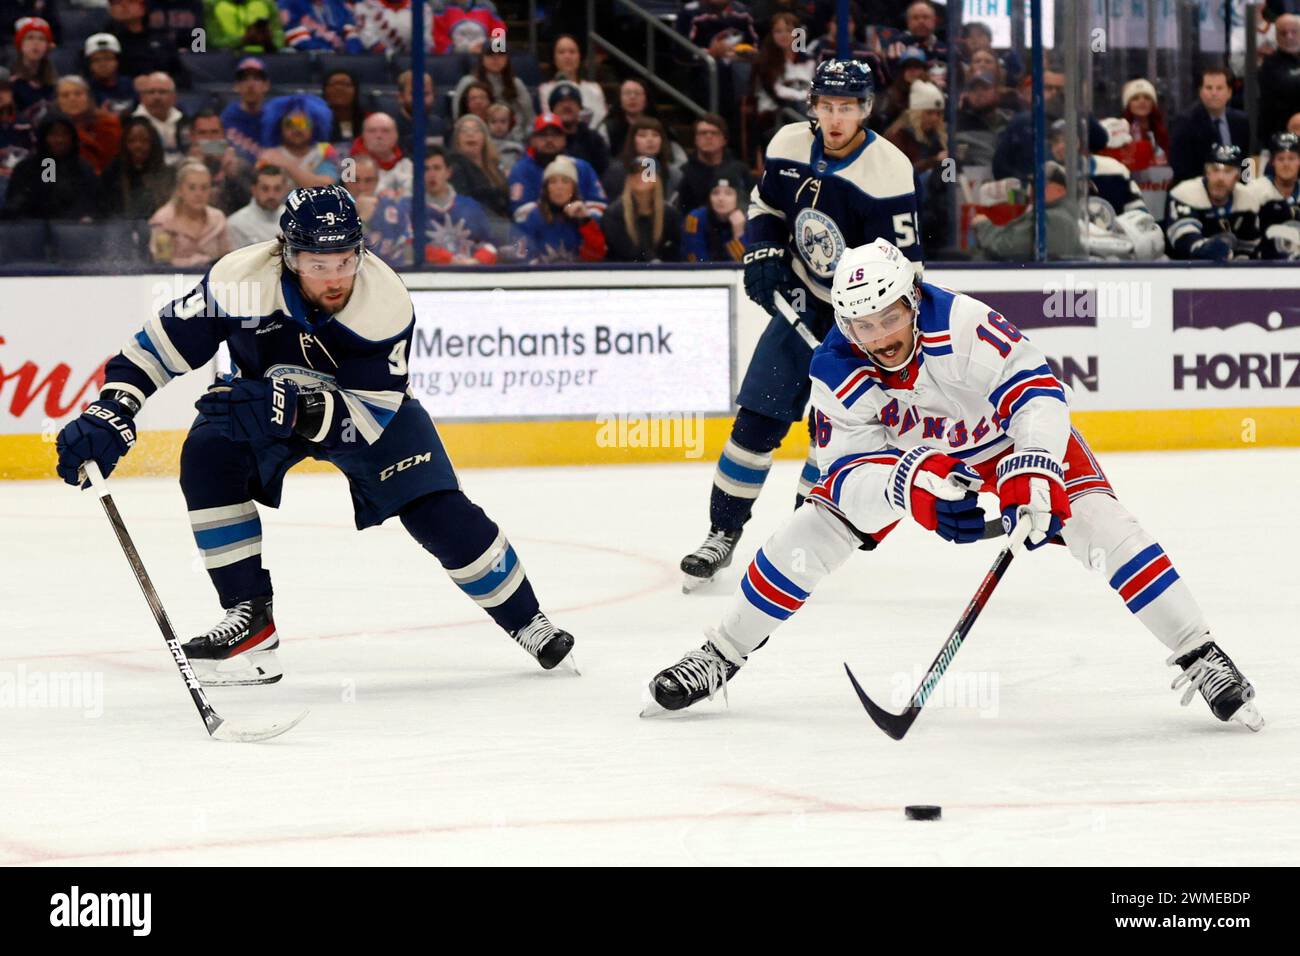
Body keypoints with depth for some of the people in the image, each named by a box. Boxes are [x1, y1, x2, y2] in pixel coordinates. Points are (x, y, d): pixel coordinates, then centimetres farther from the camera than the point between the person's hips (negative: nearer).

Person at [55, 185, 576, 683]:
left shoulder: (386, 304, -33)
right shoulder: (240, 280, -33)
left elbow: (367, 418, -33)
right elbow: (158, 347, -25)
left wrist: (290, 408, -49)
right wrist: (109, 415, -37)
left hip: (368, 401, -1)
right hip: (264, 398, 1)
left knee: (440, 514, -11)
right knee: (207, 457, -27)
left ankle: (526, 620, 14)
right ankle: (252, 616, -15)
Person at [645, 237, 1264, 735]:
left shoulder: (961, 323, -38)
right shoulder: (836, 375, -27)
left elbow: (1035, 387, -42)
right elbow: (847, 468, -27)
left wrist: (1032, 473, -56)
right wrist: (910, 486, -48)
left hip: (1008, 437, -3)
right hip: (908, 454, 3)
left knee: (1098, 523, -22)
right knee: (815, 528, -8)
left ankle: (1201, 659, -15)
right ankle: (718, 659, 9)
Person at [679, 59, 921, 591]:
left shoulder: (888, 170, -20)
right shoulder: (789, 146, -6)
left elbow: (901, 265, -19)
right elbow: (765, 203, 14)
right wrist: (763, 253, -4)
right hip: (799, 303, 4)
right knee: (758, 418, -1)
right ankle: (722, 534, 10)